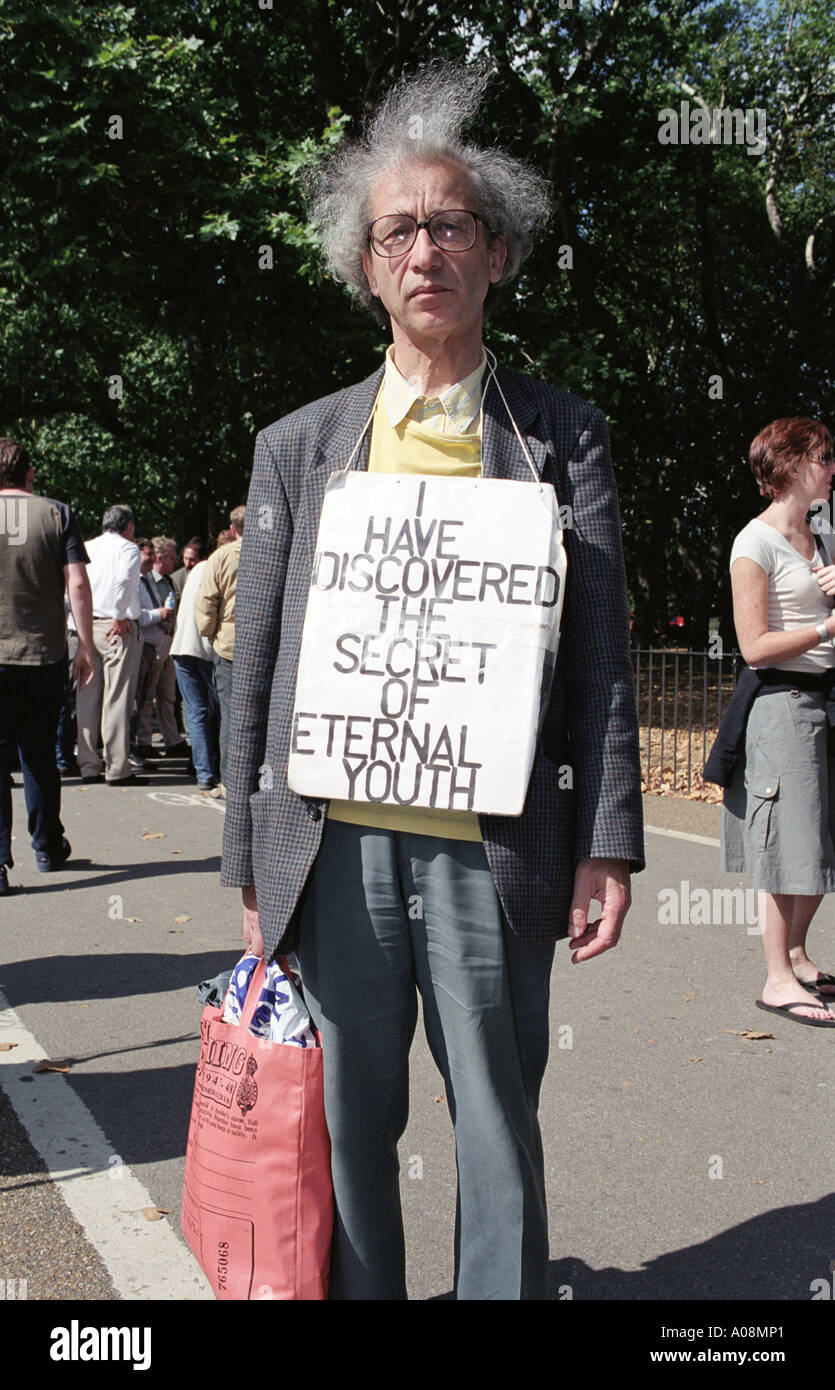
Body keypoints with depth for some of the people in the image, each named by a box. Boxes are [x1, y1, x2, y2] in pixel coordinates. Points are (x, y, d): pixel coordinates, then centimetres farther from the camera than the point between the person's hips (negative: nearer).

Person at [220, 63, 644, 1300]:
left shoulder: (562, 436, 7)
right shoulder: (298, 446, 9)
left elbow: (600, 649, 3)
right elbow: (256, 663, 9)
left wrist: (607, 844, -2)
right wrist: (251, 858, 6)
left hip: (492, 854, -1)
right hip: (335, 846, 2)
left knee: (499, 1129, 10)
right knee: (348, 1125, 12)